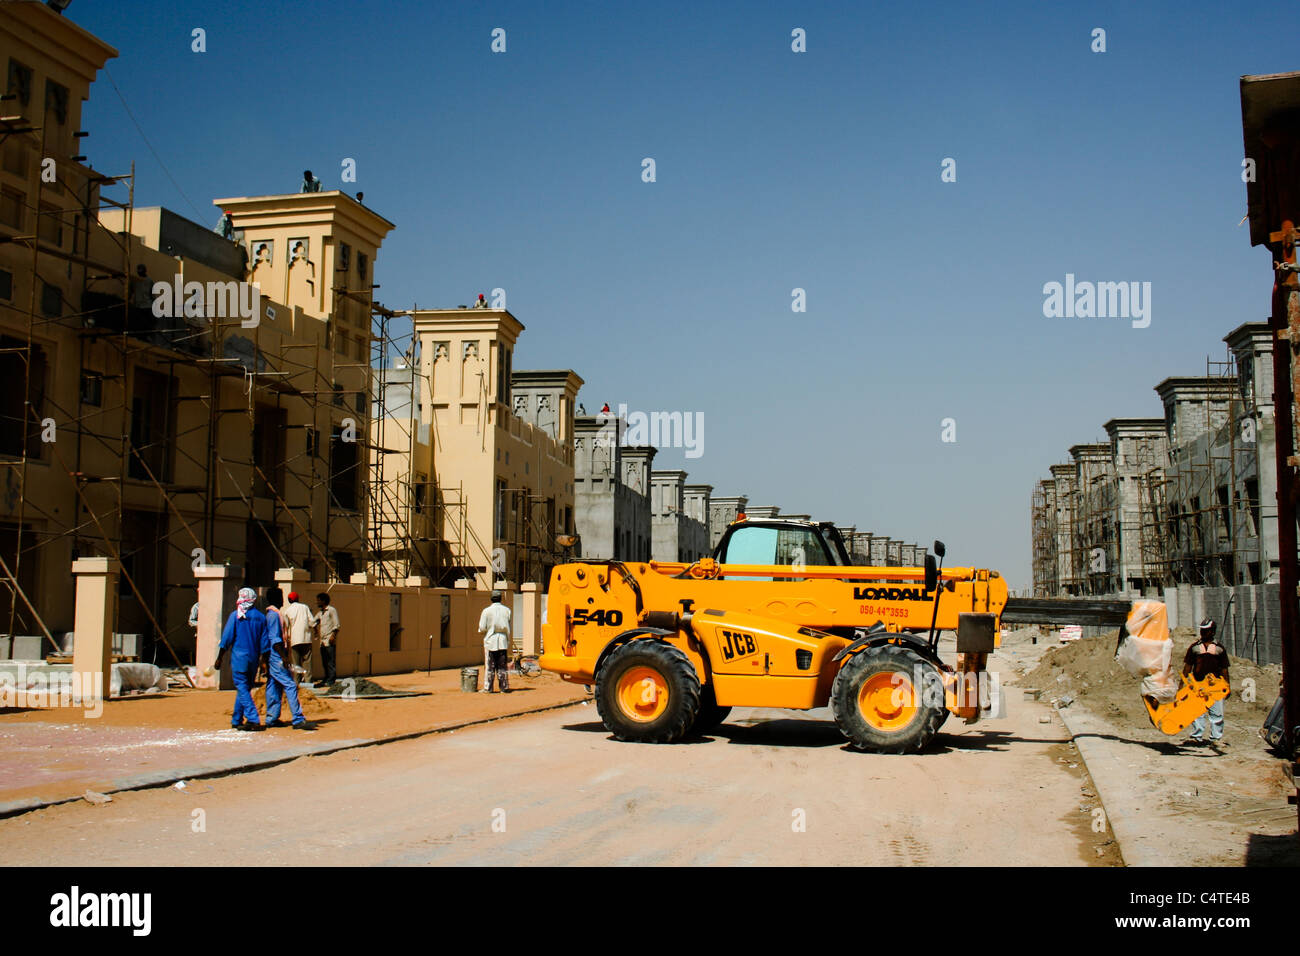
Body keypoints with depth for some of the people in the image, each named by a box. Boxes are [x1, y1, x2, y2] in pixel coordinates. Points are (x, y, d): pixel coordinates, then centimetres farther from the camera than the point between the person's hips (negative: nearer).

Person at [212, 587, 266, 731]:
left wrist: (219, 659, 0)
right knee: (244, 688, 15)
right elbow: (264, 642, 7)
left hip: (239, 656, -5)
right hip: (253, 659, 5)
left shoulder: (236, 615, -6)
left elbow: (226, 639, -6)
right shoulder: (261, 617, 6)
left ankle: (253, 720, -17)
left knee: (242, 689, -6)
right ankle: (237, 719, 21)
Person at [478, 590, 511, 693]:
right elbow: (509, 628, 3)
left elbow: (482, 628, -8)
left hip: (490, 641, -3)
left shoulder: (487, 611, -7)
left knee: (490, 666, 2)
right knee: (502, 666, 9)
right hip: (503, 641, 3)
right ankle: (504, 687, 9)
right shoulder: (507, 610, 2)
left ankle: (488, 688, 3)